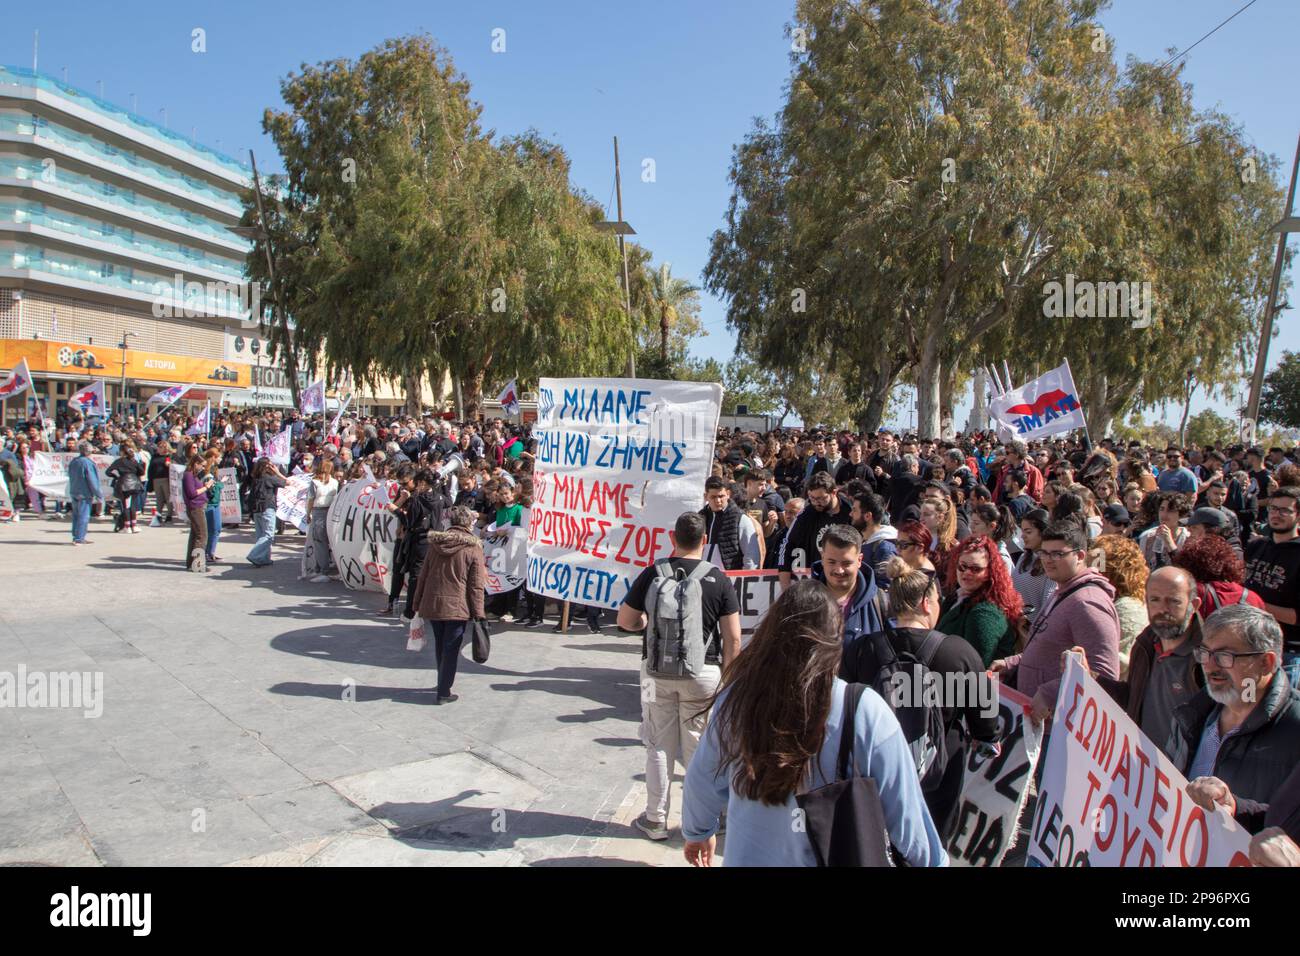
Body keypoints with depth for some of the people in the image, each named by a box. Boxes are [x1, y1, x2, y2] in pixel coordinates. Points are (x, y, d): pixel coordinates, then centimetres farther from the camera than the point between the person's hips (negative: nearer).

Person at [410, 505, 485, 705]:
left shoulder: (436, 543, 5)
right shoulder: (473, 548, -8)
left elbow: (423, 575, 9)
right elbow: (476, 585, -10)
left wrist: (417, 603, 16)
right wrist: (478, 614, -6)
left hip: (432, 604, 5)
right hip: (457, 606, -5)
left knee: (440, 647, 20)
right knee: (451, 649, 4)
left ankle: (443, 684, 33)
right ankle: (443, 693, 5)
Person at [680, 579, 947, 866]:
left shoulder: (734, 698, -15)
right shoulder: (865, 712, -24)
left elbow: (702, 780, -1)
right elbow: (906, 811, -16)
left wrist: (698, 832, 18)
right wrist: (934, 861, 3)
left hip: (747, 857, 2)